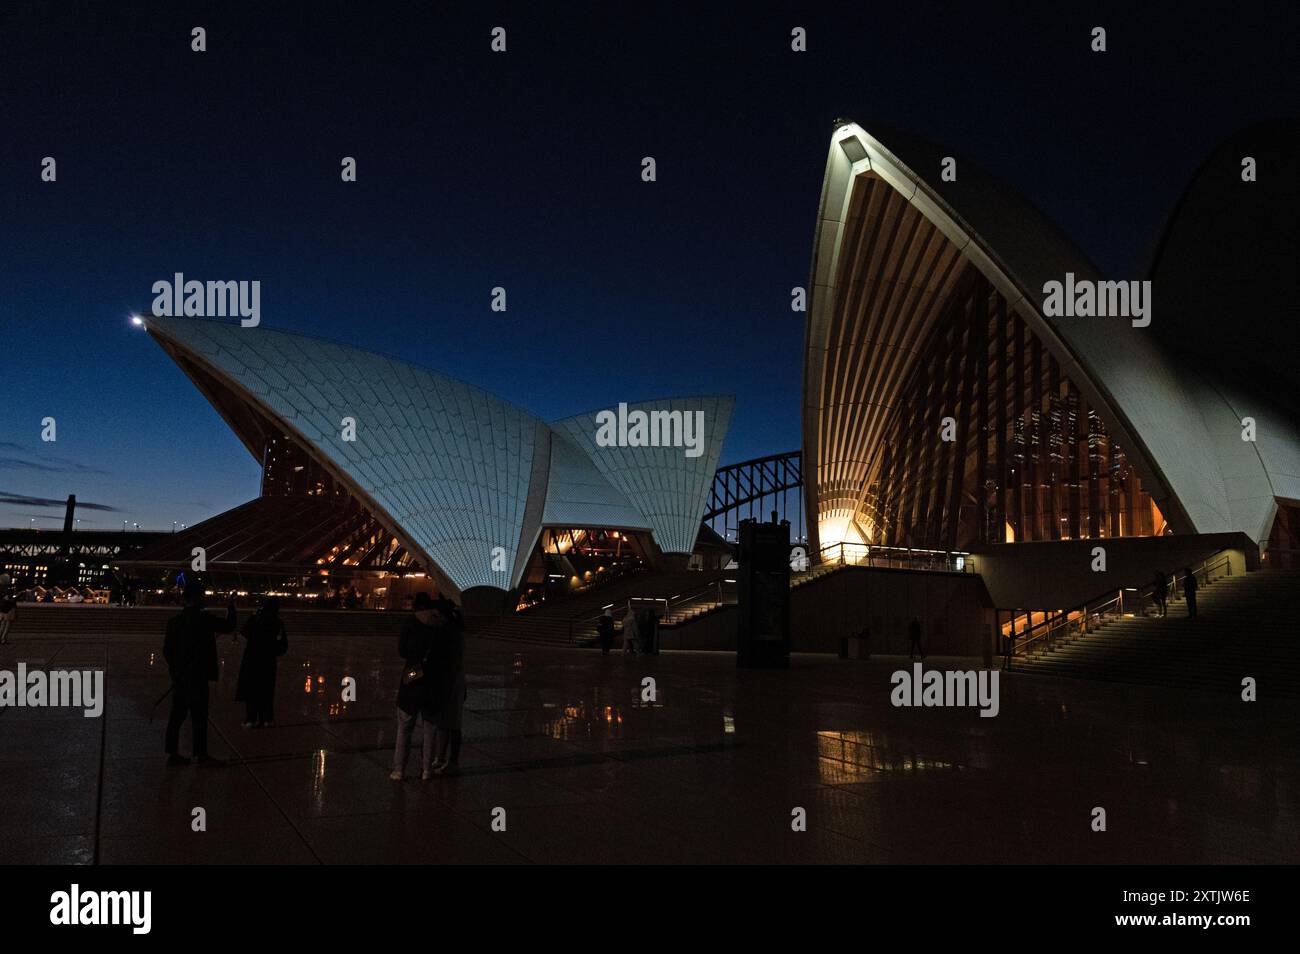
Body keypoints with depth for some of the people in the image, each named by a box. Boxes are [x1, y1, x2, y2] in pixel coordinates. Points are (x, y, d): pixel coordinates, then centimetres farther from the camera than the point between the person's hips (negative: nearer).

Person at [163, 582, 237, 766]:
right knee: (199, 716, 0)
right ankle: (201, 755, 6)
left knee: (177, 715, 11)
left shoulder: (174, 620, 7)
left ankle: (172, 753, 16)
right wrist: (231, 607, 6)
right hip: (197, 677, -7)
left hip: (179, 677, 7)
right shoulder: (203, 618, -14)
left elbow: (167, 649, 10)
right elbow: (229, 626, -6)